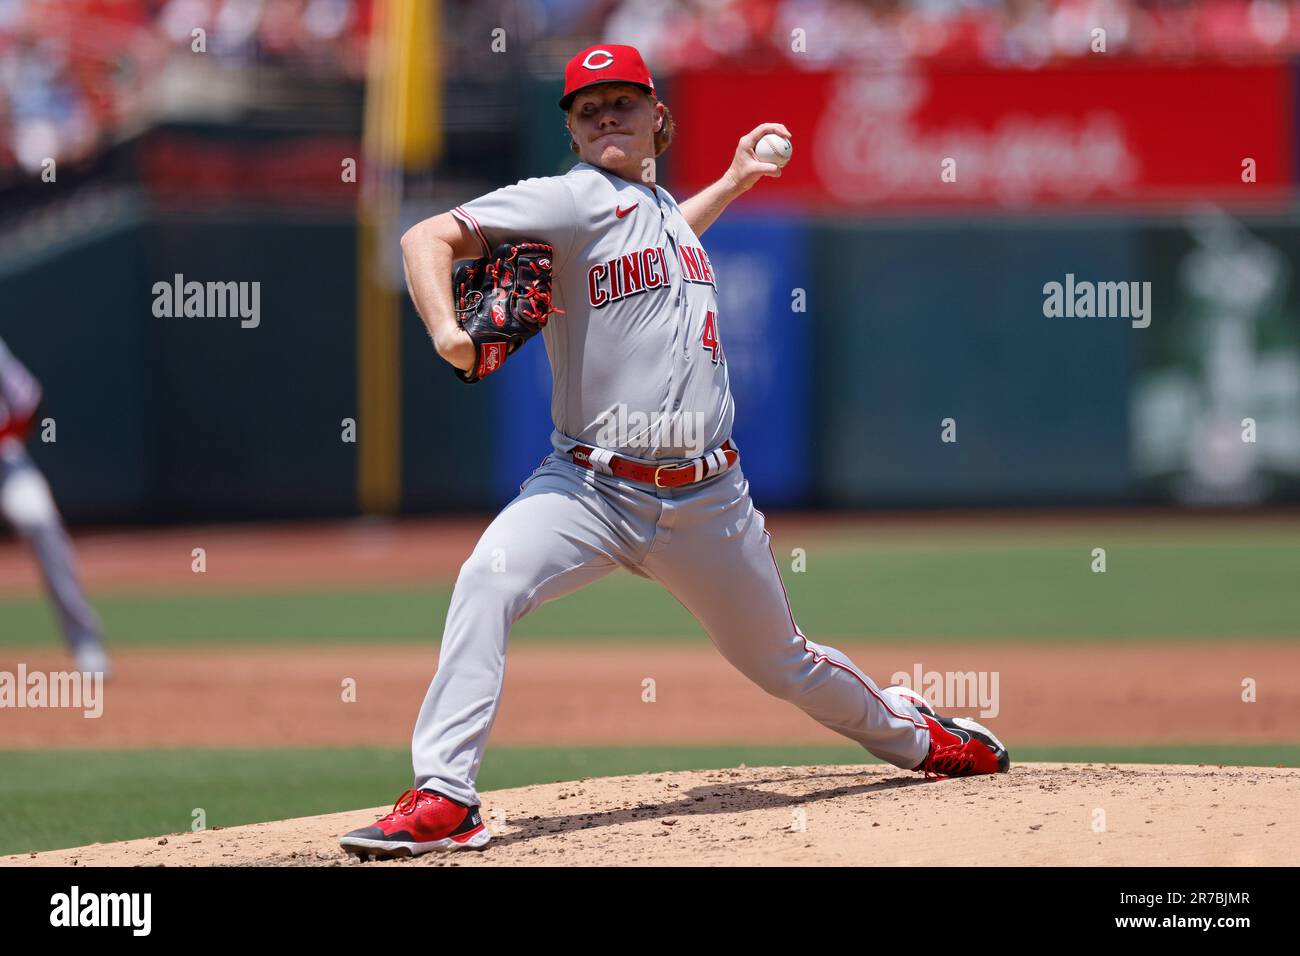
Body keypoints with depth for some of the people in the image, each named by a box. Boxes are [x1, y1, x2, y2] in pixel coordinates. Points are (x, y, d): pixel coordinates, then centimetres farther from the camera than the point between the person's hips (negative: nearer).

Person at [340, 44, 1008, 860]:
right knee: (488, 583, -32)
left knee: (780, 663, 17)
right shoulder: (571, 202, -6)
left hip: (707, 500, 5)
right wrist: (447, 331, -33)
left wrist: (735, 181, 39)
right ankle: (443, 800, -32)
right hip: (591, 487, -5)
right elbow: (429, 238, -16)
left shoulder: (664, 208, 14)